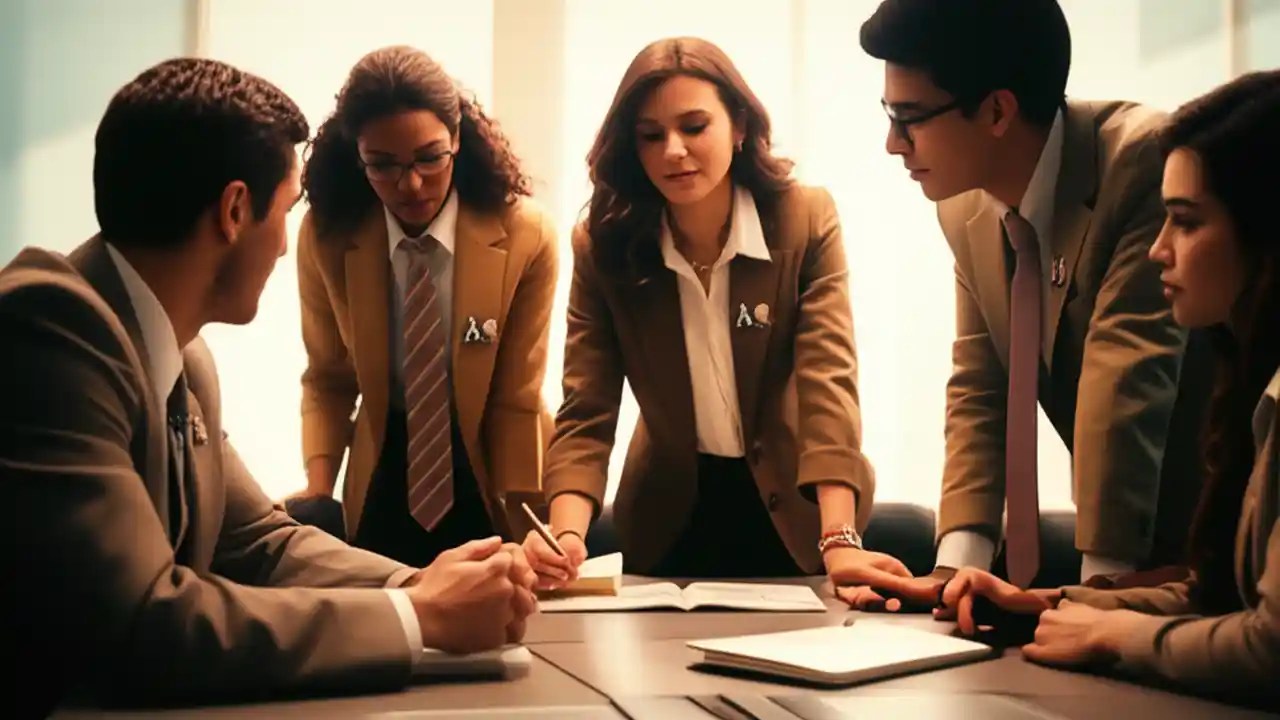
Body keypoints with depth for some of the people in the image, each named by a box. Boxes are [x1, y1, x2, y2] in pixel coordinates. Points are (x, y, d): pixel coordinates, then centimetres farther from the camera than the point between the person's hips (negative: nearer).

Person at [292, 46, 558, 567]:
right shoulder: (326, 236, -11)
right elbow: (328, 380, 1)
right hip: (383, 486, 1)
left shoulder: (523, 235, -18)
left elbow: (517, 401, -13)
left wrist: (524, 532, -15)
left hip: (490, 484, -1)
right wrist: (318, 488, -15)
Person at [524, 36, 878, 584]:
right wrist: (568, 535, -38)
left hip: (792, 512, -1)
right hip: (671, 518, 1)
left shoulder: (807, 222, -17)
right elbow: (585, 414, -19)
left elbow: (828, 382, -27)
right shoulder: (604, 245, -14)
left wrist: (841, 544, -40)